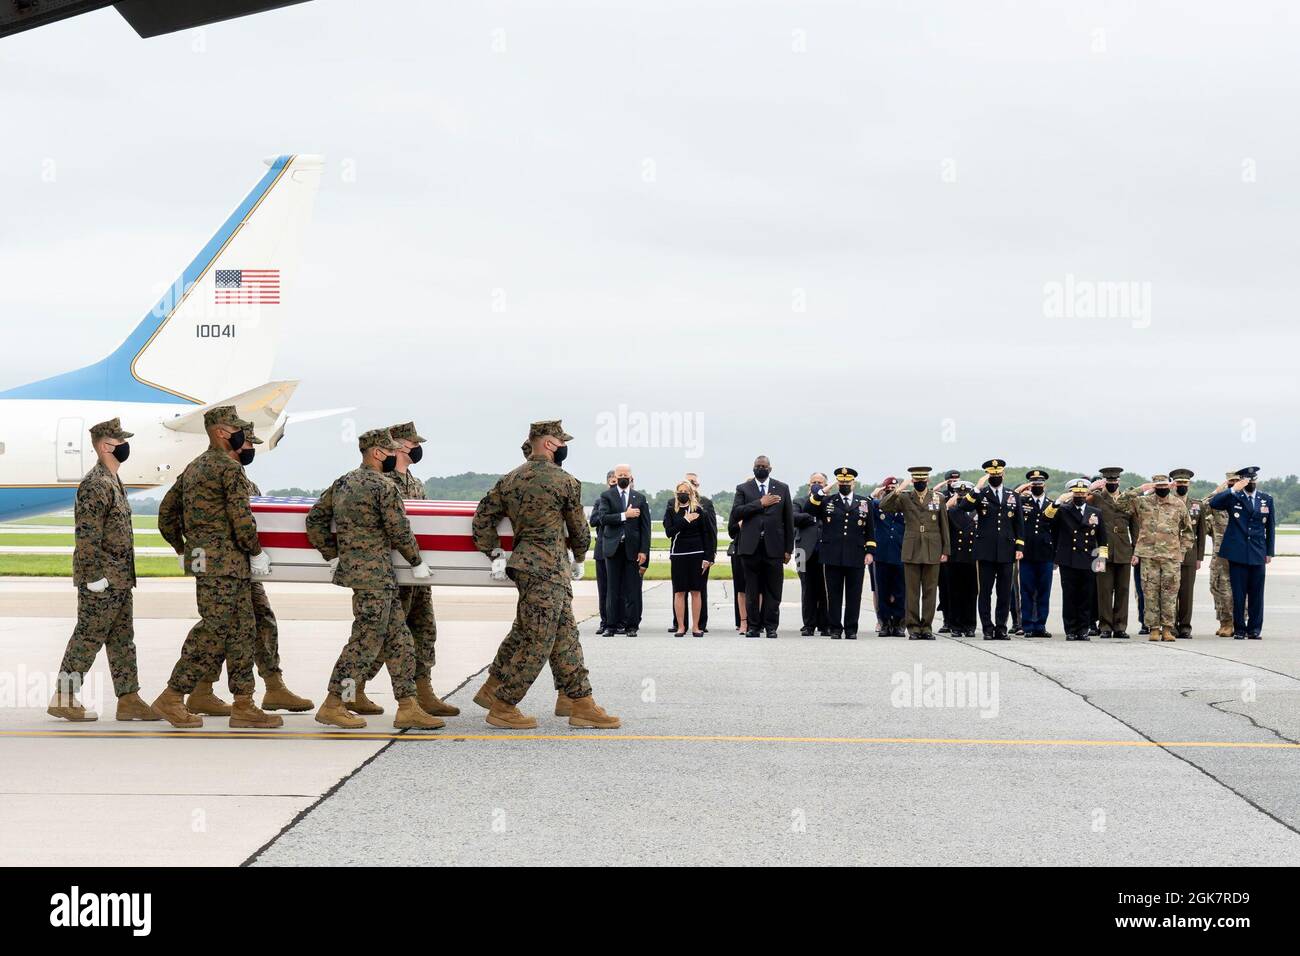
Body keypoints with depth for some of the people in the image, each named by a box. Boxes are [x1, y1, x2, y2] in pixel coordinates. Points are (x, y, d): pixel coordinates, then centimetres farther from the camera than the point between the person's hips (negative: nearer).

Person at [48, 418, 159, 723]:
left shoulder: (113, 481, 16)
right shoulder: (95, 484, -16)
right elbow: (86, 535, -20)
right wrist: (95, 577, -22)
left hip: (120, 580, 10)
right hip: (102, 582, -10)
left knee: (122, 640, 10)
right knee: (88, 637, -3)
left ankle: (128, 700, 12)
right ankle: (63, 699, 5)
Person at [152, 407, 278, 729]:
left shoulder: (193, 467, 18)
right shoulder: (229, 467, -10)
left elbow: (166, 512, 22)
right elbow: (241, 518, -17)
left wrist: (184, 548, 27)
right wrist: (256, 553, -5)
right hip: (224, 562, -10)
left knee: (242, 630, 10)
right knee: (212, 633, -7)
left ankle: (243, 706, 9)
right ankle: (171, 698, -2)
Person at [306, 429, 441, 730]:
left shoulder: (342, 483, 12)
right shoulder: (384, 487, -13)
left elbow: (315, 519, 15)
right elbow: (400, 532, -13)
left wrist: (333, 556, 17)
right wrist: (417, 563, 1)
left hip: (352, 567, 9)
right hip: (375, 573, -9)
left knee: (399, 639, 11)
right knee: (366, 640, -3)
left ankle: (408, 707, 12)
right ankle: (333, 706, 1)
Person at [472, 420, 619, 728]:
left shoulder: (510, 480, 10)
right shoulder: (566, 482, -8)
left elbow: (482, 517, 6)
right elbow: (579, 528, 3)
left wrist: (494, 554, 10)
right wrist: (578, 560, 20)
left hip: (526, 563, 8)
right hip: (548, 570, -8)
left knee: (565, 634, 14)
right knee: (537, 641, -3)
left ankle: (578, 701, 17)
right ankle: (502, 707, 2)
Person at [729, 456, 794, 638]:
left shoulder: (782, 488, 10)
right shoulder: (743, 489, 8)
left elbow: (789, 520, 9)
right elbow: (736, 513, -7)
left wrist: (788, 548, 4)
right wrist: (760, 504, -13)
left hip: (774, 547, 0)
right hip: (751, 546, 0)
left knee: (773, 590, 0)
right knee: (752, 590, 3)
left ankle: (771, 626, 6)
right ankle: (753, 626, 9)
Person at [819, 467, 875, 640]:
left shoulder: (865, 503, 11)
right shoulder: (826, 501, 9)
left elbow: (870, 531, 11)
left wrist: (870, 552, 3)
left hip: (856, 557, 0)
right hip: (832, 557, 0)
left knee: (854, 596, 3)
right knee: (834, 594, 3)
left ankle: (851, 629, 11)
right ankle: (835, 628, 9)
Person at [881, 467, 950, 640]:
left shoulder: (938, 498, 8)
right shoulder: (904, 498, 5)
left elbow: (944, 526, 9)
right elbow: (883, 506, -6)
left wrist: (945, 551, 5)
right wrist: (895, 492, -23)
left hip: (932, 552, 1)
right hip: (911, 552, -1)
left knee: (930, 591, 3)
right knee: (912, 592, 1)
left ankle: (927, 627, 8)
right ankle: (913, 628, 5)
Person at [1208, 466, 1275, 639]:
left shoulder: (1267, 500, 10)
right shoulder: (1233, 498, 2)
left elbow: (1270, 527, 14)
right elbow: (1213, 503, -16)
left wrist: (1269, 552, 10)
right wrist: (1234, 489, -19)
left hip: (1258, 554, 2)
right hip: (1237, 553, -2)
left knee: (1256, 594, 3)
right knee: (1238, 593, 0)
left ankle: (1255, 629, 11)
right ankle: (1239, 629, 7)